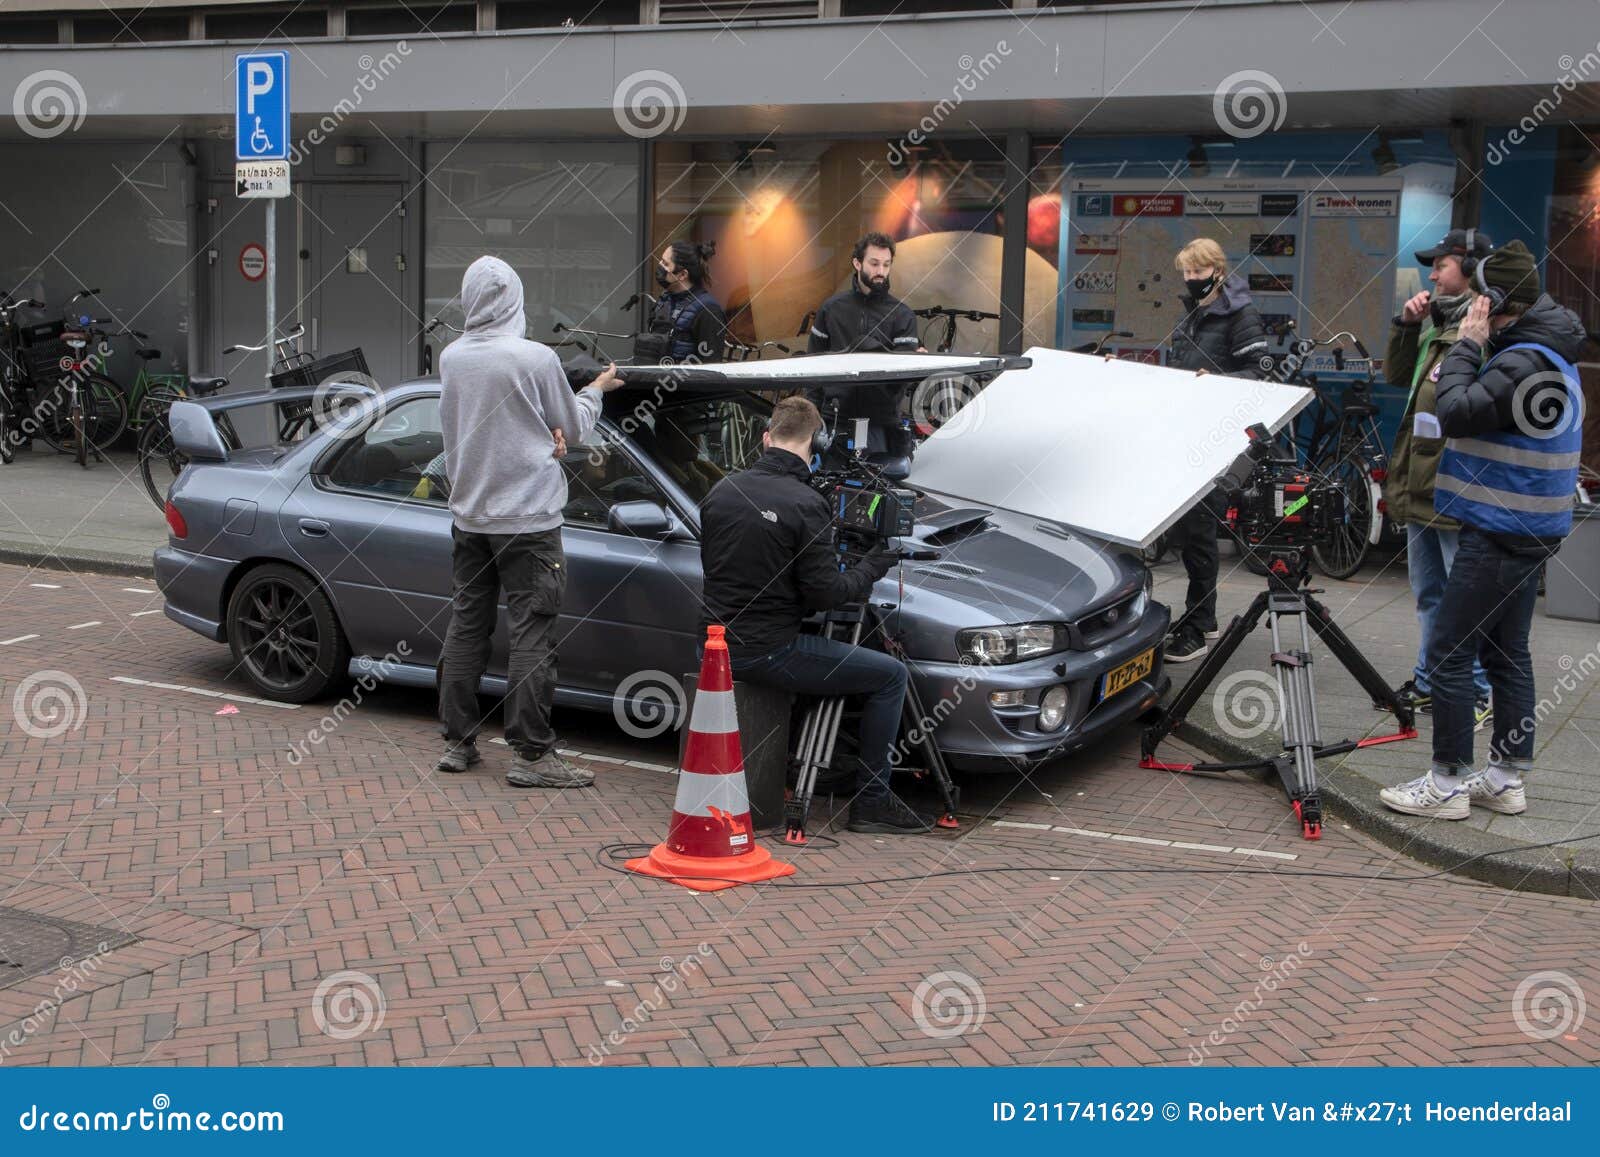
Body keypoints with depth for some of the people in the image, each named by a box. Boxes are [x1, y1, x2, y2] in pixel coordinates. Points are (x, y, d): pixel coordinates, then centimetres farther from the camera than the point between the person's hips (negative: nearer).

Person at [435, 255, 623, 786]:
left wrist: (545, 431, 3)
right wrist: (595, 389, 18)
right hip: (527, 517, -6)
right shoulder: (536, 358, -14)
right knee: (532, 635, -2)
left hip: (468, 516, 6)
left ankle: (457, 742, 20)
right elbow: (574, 426, -1)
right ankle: (531, 754, -1)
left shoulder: (450, 357, 4)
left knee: (466, 625, 13)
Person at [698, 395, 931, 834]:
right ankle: (871, 801, 4)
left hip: (715, 645, 8)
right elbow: (825, 592, -14)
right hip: (765, 651, -8)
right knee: (891, 675, 1)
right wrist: (874, 566, 3)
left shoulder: (722, 490, 6)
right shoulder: (805, 504, -15)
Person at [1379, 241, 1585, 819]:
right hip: (1527, 529, 10)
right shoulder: (1546, 353, 13)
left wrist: (1466, 346, -12)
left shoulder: (1526, 363, -20)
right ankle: (1507, 777, 20)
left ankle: (1448, 782, 0)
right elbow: (1484, 410, 15)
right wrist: (1476, 348, 3)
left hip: (1500, 533, -10)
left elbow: (1456, 413, -23)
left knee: (1449, 652, -5)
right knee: (1506, 652, 14)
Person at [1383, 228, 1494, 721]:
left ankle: (1479, 693, 8)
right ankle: (1429, 683, 29)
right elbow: (1399, 377, 21)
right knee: (1429, 596, 18)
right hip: (1422, 488, 10)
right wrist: (1406, 326, 10)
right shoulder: (1439, 324, 15)